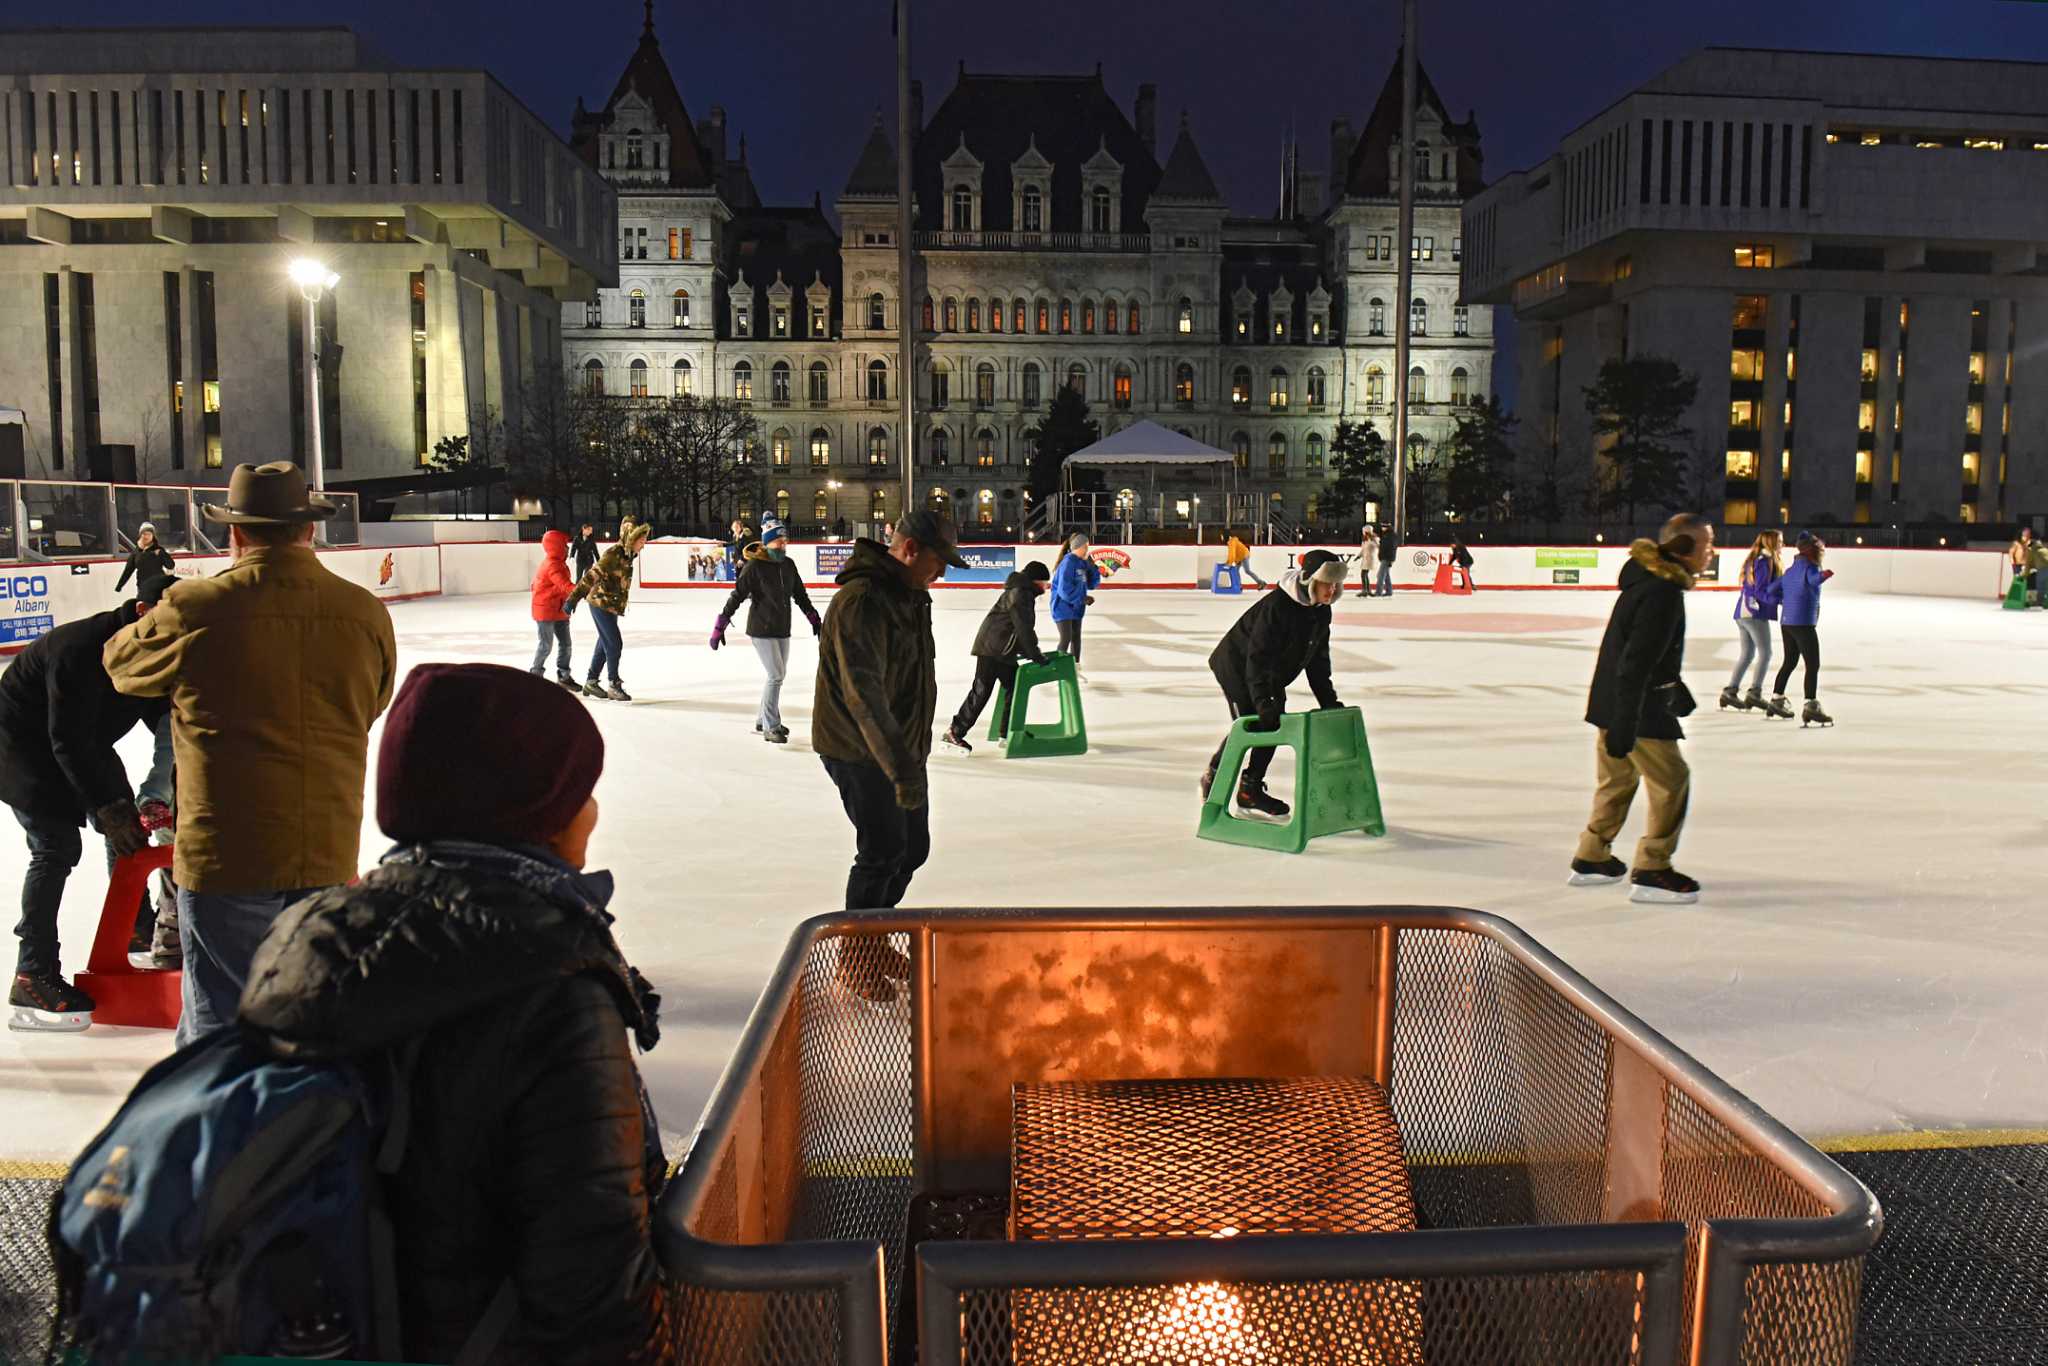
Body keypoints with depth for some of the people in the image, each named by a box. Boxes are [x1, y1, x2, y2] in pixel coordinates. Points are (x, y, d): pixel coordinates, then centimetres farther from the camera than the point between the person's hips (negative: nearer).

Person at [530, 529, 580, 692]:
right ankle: (536, 673, 17)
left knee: (565, 643, 8)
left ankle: (564, 675, 17)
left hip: (559, 610, 9)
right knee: (546, 644, 0)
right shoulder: (552, 565, -22)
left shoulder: (559, 563, 9)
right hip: (545, 610, -9)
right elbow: (566, 586, -34)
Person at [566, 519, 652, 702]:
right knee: (615, 644, -7)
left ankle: (590, 682, 29)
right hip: (601, 603, -9)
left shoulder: (627, 555, 5)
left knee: (605, 644, 16)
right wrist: (573, 599, -23)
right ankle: (615, 686, 3)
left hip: (613, 606, 9)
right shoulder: (614, 554, -22)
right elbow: (592, 576, -23)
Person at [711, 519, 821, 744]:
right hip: (761, 629, -7)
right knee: (775, 676, -10)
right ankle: (770, 728, 0)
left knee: (779, 674, 14)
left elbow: (800, 595, 14)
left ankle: (763, 721, 29)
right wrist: (719, 627, -15)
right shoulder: (755, 566, -14)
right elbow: (737, 596, -14)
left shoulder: (788, 564, 3)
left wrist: (814, 620, 15)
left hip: (782, 629, 7)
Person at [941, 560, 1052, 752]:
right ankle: (955, 732, -1)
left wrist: (1034, 652, 16)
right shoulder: (1019, 594, -17)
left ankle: (1009, 732, 19)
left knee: (1015, 687, 11)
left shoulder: (1024, 593, 15)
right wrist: (1036, 656, -17)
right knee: (981, 691, -7)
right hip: (992, 649, -10)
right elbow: (1024, 629, -21)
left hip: (1004, 651, 10)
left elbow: (1026, 628, 21)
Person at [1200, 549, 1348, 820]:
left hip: (1271, 675, 8)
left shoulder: (1321, 612, -6)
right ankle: (1212, 778, 13)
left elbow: (1317, 660, 3)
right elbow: (1257, 657, -35)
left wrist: (1328, 700, -1)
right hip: (1237, 665, -8)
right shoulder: (1277, 605, -32)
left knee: (1274, 725, 6)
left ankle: (1251, 790, 18)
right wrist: (1263, 700, -41)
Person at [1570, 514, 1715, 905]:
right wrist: (1624, 725, -27)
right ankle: (1651, 872, 2)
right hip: (1634, 707, -10)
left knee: (1618, 778, 19)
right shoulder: (1662, 594, -21)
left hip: (1613, 701, 10)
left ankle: (1591, 859, 28)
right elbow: (1636, 663, -26)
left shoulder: (1658, 582, 11)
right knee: (1671, 780, -3)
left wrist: (1675, 690, 36)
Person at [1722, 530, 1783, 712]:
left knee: (1747, 654, 13)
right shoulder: (1766, 562, -12)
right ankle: (1755, 693, -6)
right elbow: (1761, 591, -17)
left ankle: (1730, 691, 11)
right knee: (1765, 653, -3)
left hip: (1743, 612, 9)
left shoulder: (1754, 560, 15)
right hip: (1756, 614, -9)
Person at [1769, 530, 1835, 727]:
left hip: (1786, 623, 9)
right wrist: (1823, 575, -57)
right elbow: (1812, 578, -35)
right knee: (1813, 665, -9)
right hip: (1804, 623, -9)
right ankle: (1811, 707, -16)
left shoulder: (1790, 571, 14)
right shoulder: (1809, 566, -10)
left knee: (1789, 662, 21)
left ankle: (1776, 700, 31)